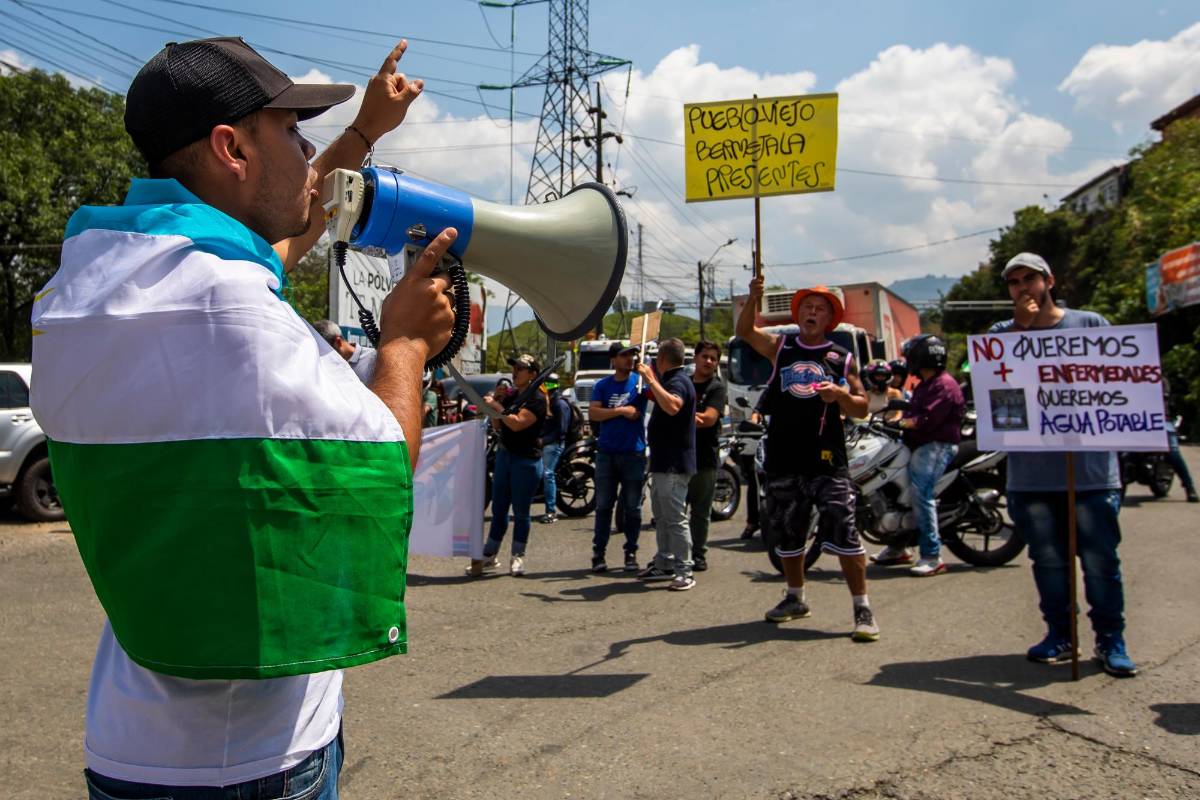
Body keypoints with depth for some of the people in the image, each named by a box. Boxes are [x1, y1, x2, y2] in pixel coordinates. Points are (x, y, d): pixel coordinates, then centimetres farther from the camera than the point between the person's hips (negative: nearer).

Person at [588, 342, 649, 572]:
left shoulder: (640, 381, 4)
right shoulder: (602, 386, 7)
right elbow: (592, 413, -6)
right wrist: (622, 410, -13)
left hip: (634, 453, -1)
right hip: (606, 453, 1)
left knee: (633, 507, 4)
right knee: (603, 506, 4)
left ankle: (631, 553, 14)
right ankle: (598, 553, 10)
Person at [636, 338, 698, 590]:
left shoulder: (678, 382, -16)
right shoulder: (672, 380, 17)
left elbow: (672, 406, -39)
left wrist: (651, 380, -33)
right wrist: (652, 381, 35)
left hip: (674, 465, -11)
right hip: (663, 463, 11)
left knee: (675, 518, -9)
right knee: (661, 517, 17)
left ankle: (685, 573, -6)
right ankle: (664, 565, 26)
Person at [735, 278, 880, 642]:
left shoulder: (841, 358, 6)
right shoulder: (781, 346, 10)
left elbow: (862, 409, 6)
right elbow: (745, 331, -4)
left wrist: (839, 395, -15)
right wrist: (753, 297, -21)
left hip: (826, 460, -3)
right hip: (783, 459, 3)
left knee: (843, 534, -11)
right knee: (788, 533, 15)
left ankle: (863, 610, -3)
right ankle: (795, 598, 32)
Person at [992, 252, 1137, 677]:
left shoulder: (1090, 324, 7)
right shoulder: (1003, 333, 10)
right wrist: (1019, 326, -10)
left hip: (1090, 469, -1)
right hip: (1031, 471, 2)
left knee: (1101, 559, 1)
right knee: (1047, 559, 9)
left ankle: (1111, 639, 14)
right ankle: (1059, 634, 20)